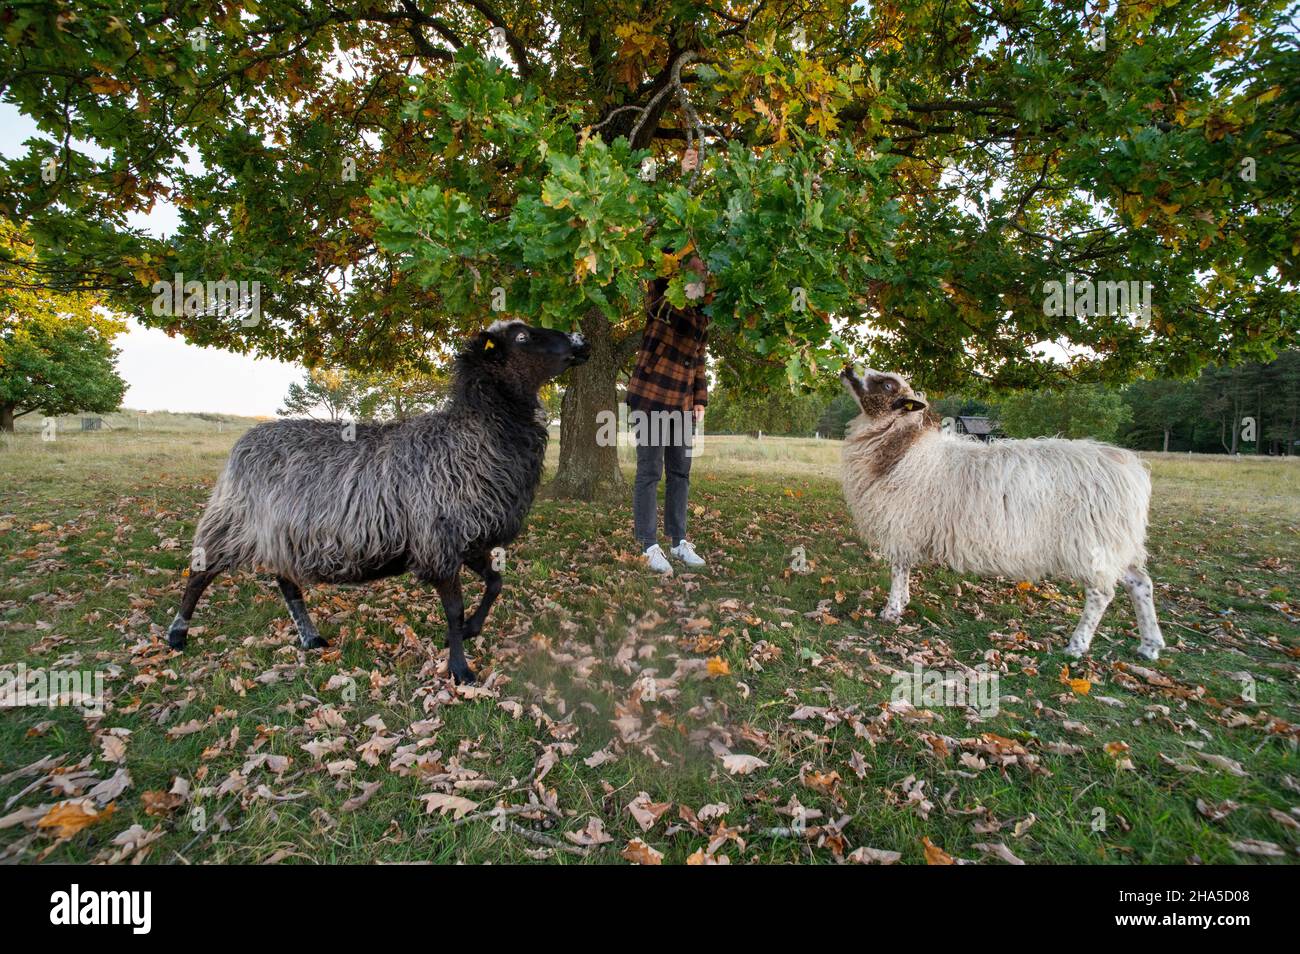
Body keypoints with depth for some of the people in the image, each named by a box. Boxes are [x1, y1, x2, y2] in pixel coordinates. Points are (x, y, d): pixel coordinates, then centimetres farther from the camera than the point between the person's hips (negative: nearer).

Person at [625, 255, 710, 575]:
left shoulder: (701, 317, 14)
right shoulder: (662, 300, -3)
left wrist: (699, 400, 13)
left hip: (681, 404, 7)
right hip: (650, 398, -7)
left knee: (680, 472, 8)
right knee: (649, 472, -3)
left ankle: (678, 541, 18)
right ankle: (649, 545, 4)